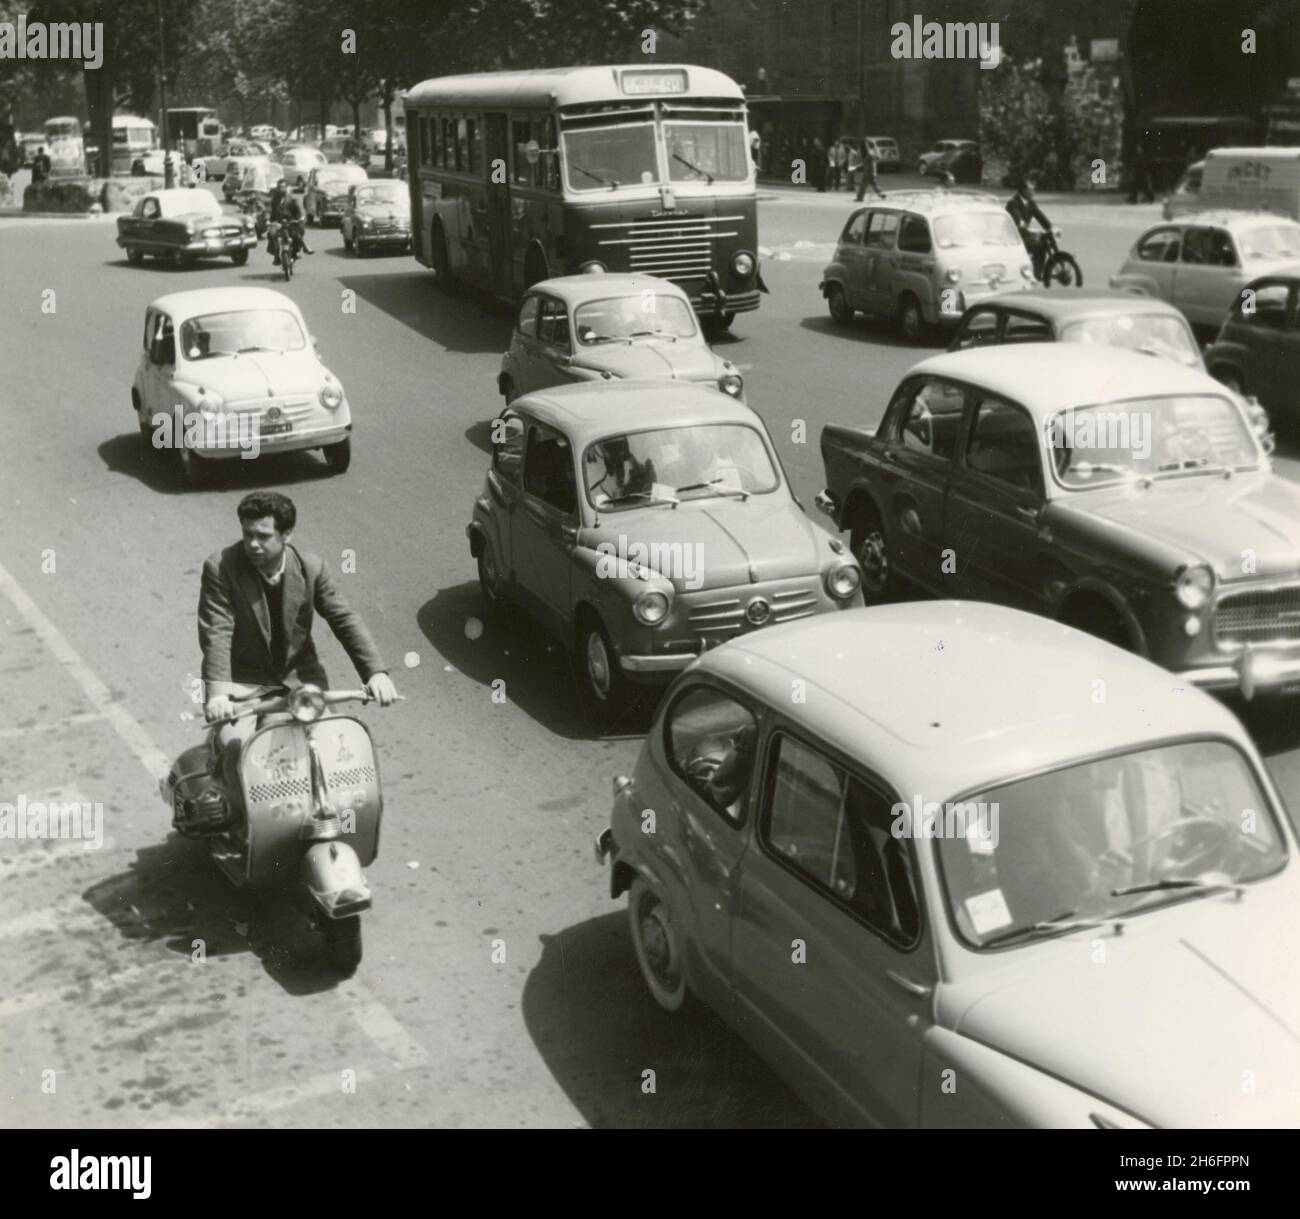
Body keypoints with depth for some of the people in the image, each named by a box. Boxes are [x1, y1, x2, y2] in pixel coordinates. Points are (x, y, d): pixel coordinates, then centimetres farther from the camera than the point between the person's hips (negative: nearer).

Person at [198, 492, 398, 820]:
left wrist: (375, 671, -18)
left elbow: (345, 620, -5)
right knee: (234, 746, -26)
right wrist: (216, 690, -35)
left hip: (299, 672, 2)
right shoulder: (220, 568, -12)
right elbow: (216, 632, -21)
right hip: (244, 681, -2)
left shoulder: (311, 568, -4)